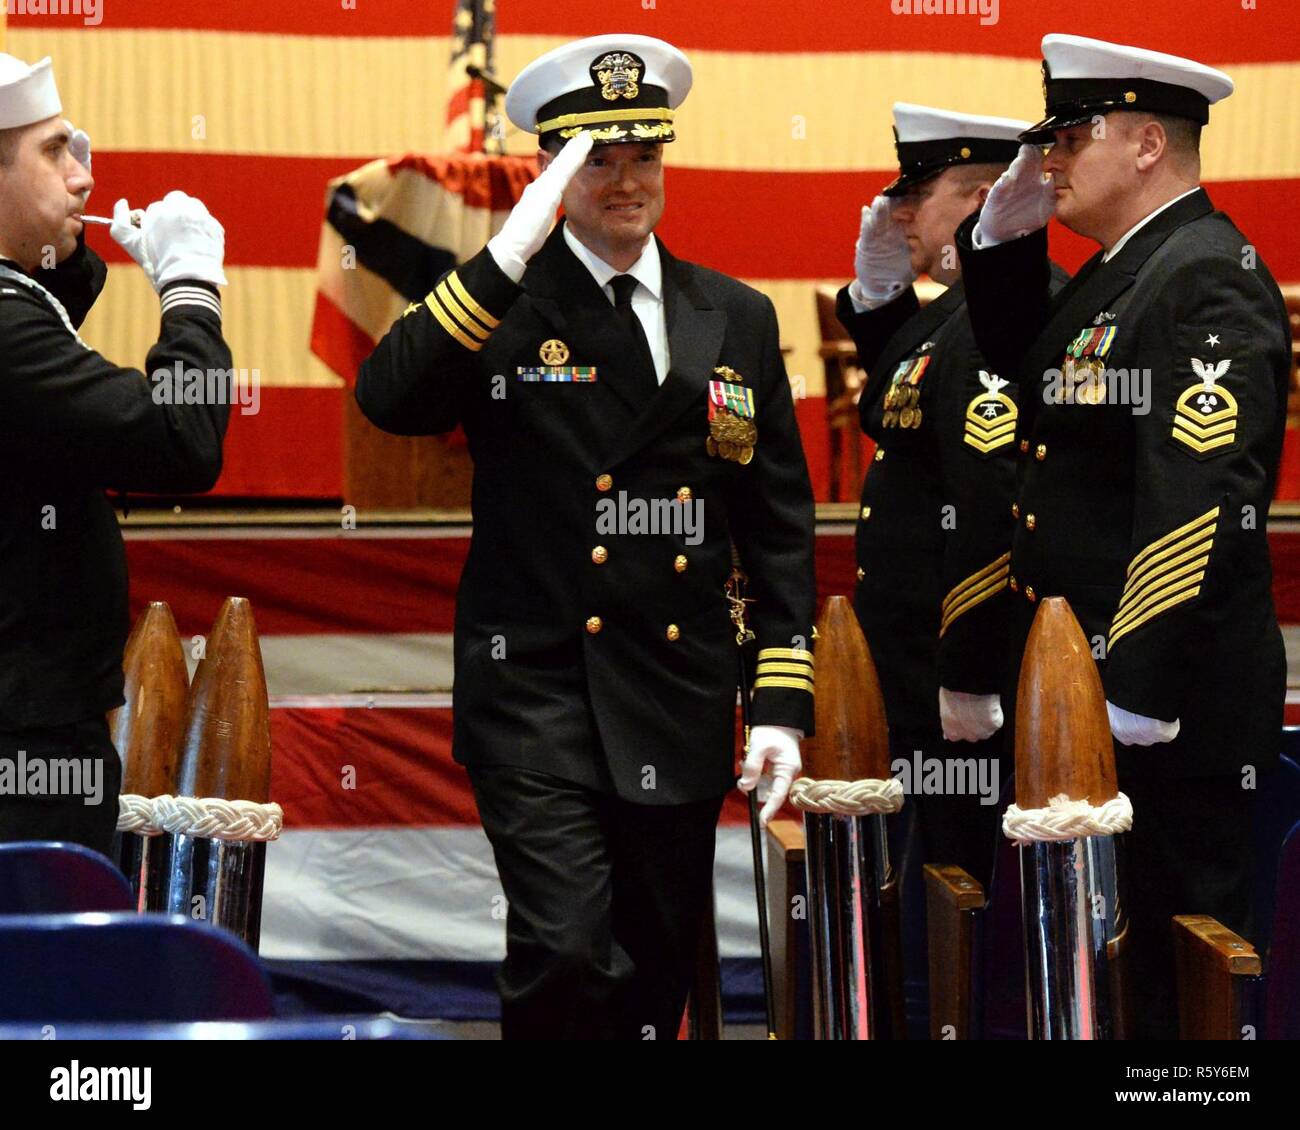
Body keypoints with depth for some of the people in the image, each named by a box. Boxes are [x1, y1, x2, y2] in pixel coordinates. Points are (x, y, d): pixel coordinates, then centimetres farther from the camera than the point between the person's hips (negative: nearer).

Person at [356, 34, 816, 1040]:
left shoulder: (738, 320, 10)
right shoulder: (499, 307, 0)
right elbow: (389, 398, -20)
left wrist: (785, 702, 5)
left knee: (657, 976, 10)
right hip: (537, 690, -4)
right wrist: (513, 252, -23)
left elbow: (780, 525, 11)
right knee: (565, 955, -18)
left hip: (682, 703, 4)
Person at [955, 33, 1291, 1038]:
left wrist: (1142, 694, -26)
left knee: (1178, 981, -4)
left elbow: (1206, 496, -24)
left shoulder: (1210, 278, -16)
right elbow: (1023, 363, 30)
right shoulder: (1118, 275, 15)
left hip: (1168, 704, -10)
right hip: (1089, 691, 10)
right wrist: (1006, 234, 13)